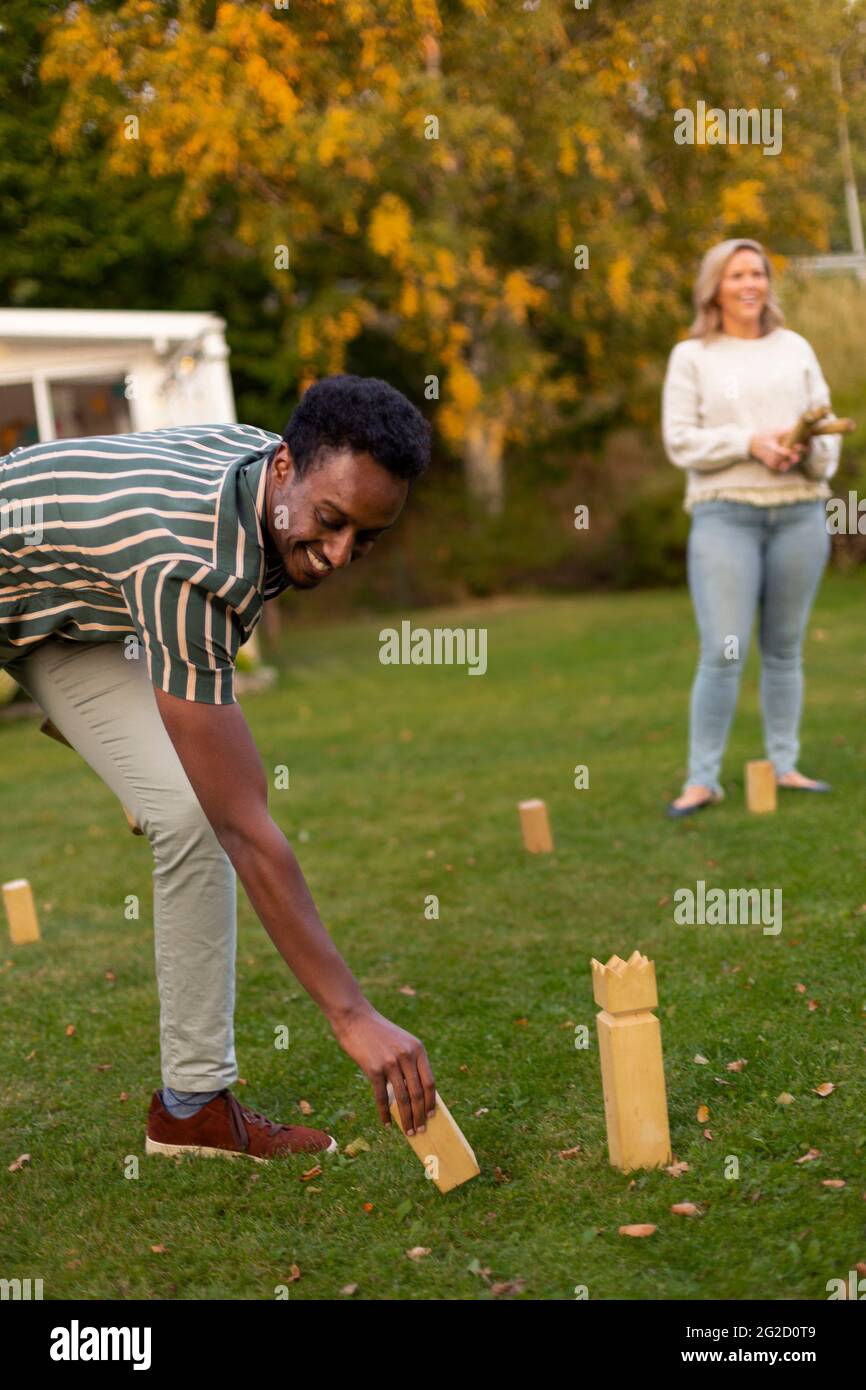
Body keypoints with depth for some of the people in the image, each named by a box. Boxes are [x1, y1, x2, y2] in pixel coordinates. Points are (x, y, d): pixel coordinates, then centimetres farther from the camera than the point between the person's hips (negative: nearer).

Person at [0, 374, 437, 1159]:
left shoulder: (264, 458, -19)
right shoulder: (186, 565, -43)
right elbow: (244, 828, -42)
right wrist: (352, 1014, -41)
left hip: (78, 610, 6)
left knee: (189, 815, -12)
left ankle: (194, 1100, -4)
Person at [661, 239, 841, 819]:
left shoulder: (795, 348, 14)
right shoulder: (692, 357, 5)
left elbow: (827, 425, 12)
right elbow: (679, 440, -2)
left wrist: (811, 451, -10)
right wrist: (750, 443, -14)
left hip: (800, 513, 3)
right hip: (726, 514, -3)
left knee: (785, 647, 7)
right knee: (723, 653, -10)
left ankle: (785, 766, 16)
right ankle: (702, 778, -3)